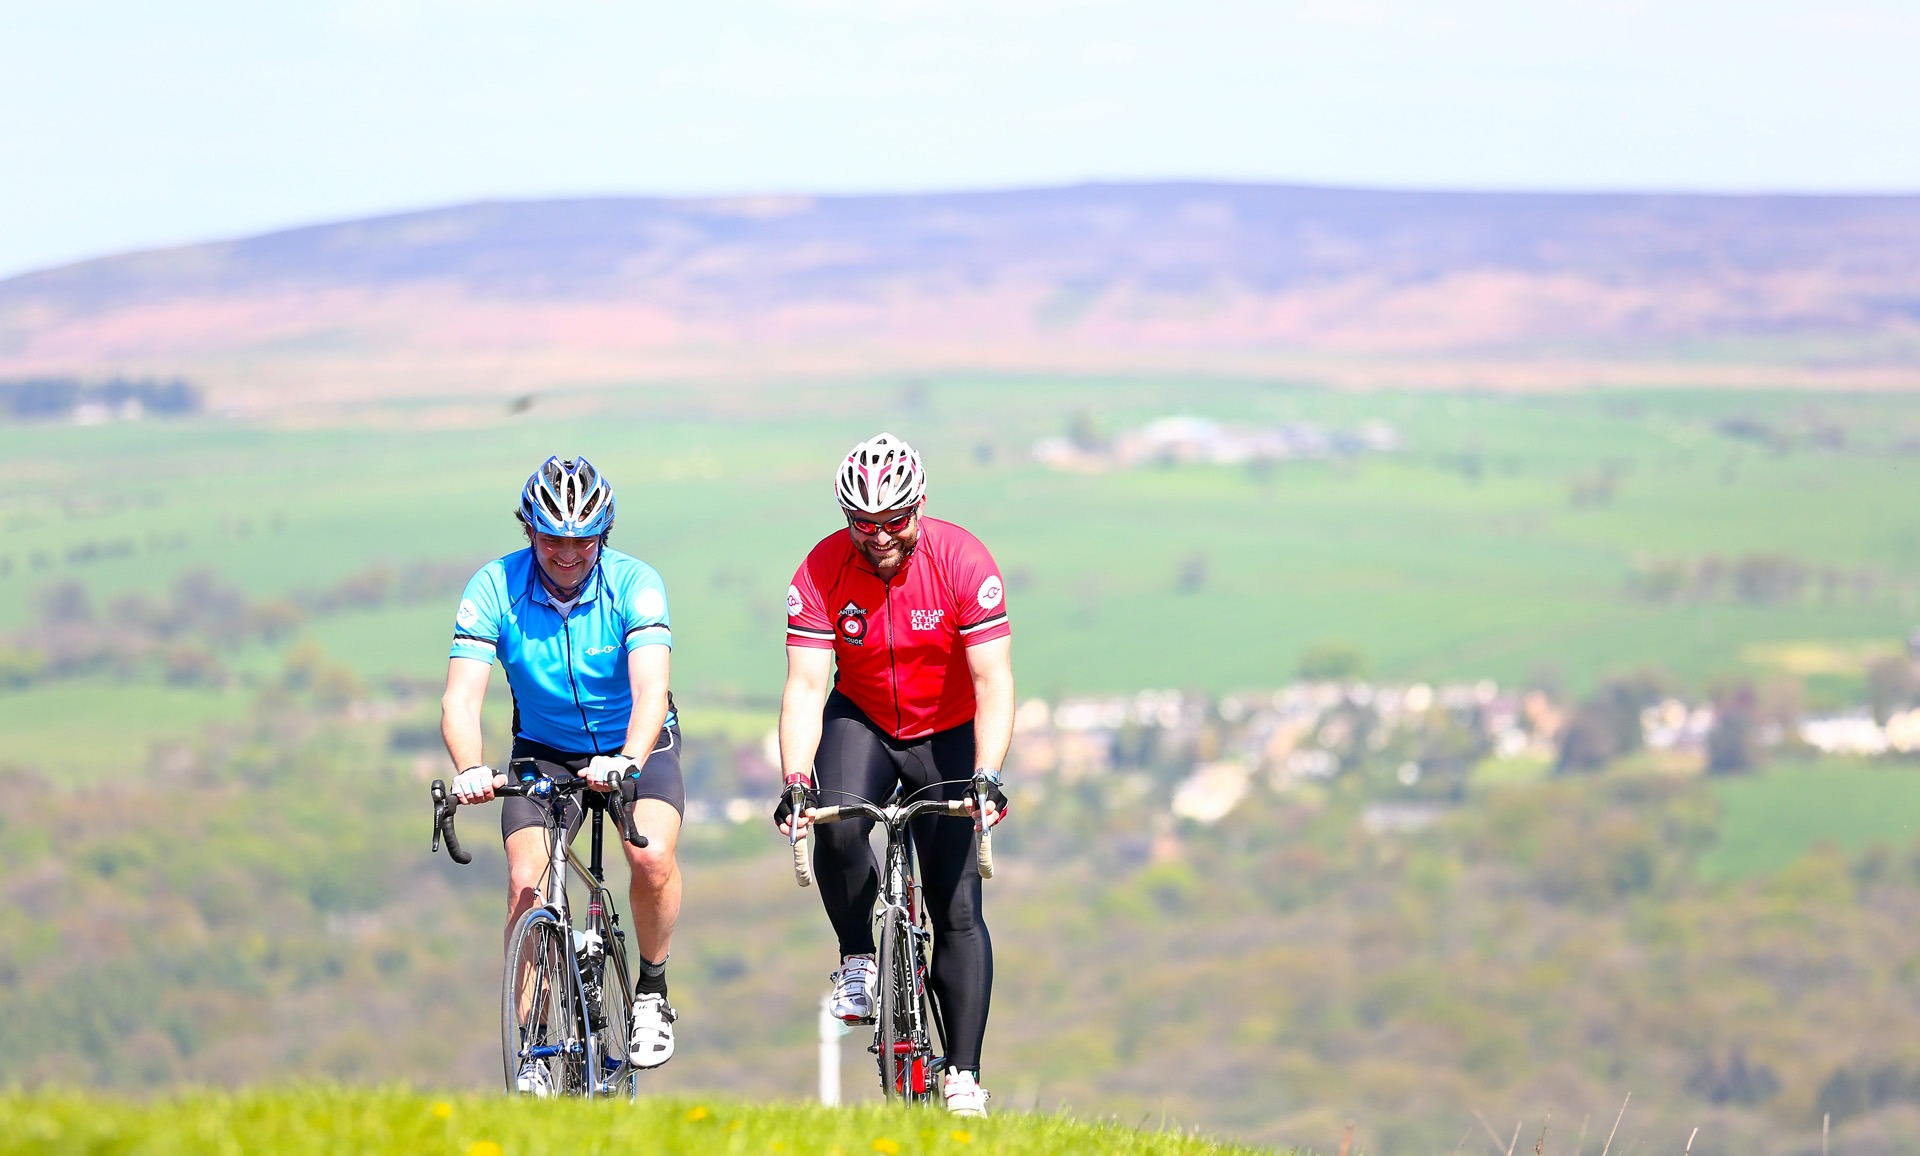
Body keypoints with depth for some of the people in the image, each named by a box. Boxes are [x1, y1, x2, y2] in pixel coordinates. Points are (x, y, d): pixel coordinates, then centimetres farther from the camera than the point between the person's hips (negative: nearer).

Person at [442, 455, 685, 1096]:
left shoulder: (634, 583, -22)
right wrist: (470, 769, -47)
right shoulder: (495, 587, -18)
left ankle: (651, 993, -3)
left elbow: (651, 690, -35)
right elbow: (462, 695, -27)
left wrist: (626, 761, -55)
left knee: (651, 856, -29)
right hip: (545, 751, 1)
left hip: (634, 747, -1)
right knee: (527, 881, -20)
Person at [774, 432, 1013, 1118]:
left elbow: (993, 680, -26)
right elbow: (806, 686, -24)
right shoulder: (821, 573, -19)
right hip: (861, 722, 1)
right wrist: (795, 783, -38)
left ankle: (963, 1076, -2)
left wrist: (986, 775, -40)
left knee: (958, 910, -7)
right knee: (836, 825, -32)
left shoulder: (962, 562, -23)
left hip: (947, 735, -1)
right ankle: (857, 960, -7)